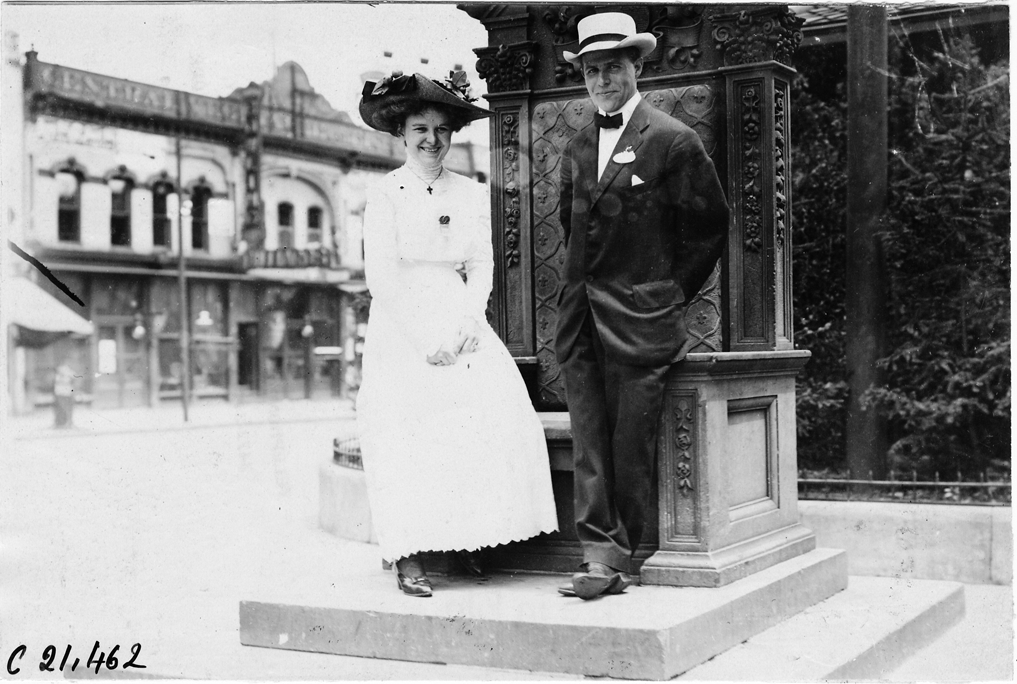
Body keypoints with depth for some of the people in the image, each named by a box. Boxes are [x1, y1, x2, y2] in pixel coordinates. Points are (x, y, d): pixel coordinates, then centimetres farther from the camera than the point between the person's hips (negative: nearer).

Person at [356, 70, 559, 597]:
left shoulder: (472, 195, 12)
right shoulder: (385, 194, 0)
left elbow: (482, 268, 9)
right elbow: (381, 277, -6)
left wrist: (464, 326, -8)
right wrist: (426, 339, -11)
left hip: (462, 325, 3)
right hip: (402, 331, -3)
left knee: (498, 415, -13)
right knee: (409, 430, -14)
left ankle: (466, 539, -2)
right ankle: (408, 558, -10)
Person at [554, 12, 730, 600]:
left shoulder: (673, 140, -3)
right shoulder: (577, 149, 15)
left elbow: (711, 226, 2)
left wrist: (669, 295, 4)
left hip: (639, 321, -5)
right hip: (580, 319, 5)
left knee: (631, 445, -2)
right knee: (589, 442, -1)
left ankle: (619, 557, 7)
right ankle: (600, 554, 1)